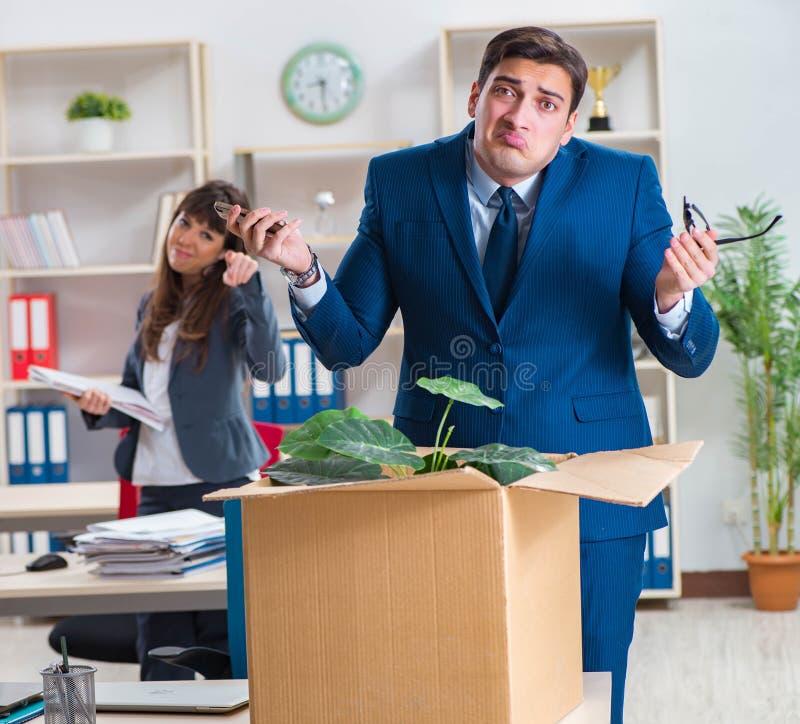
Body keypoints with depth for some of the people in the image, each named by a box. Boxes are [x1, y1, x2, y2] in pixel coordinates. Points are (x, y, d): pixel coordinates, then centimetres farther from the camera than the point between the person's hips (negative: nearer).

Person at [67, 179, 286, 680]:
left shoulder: (232, 302, -5)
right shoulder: (154, 306, 15)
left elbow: (270, 367, -24)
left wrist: (249, 288, -30)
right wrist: (103, 408, 0)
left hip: (219, 484, -6)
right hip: (157, 487, 7)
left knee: (223, 636, -1)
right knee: (158, 644, 10)